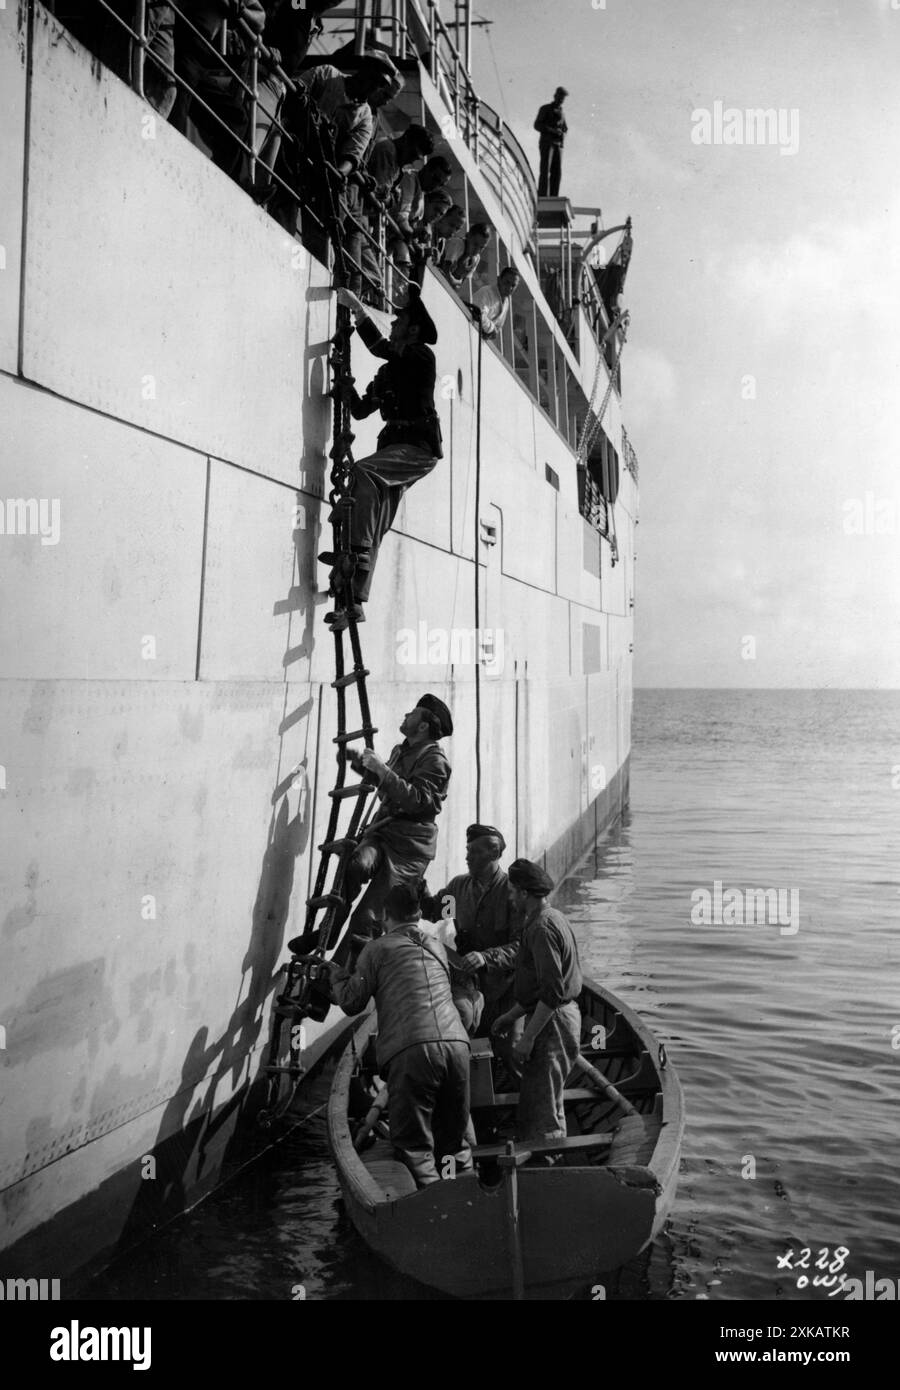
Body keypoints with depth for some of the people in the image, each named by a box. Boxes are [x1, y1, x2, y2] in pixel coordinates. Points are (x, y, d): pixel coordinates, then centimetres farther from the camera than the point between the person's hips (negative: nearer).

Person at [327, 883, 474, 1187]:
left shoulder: (377, 950, 10)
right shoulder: (437, 947, 25)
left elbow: (351, 1003, 9)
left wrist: (337, 973, 28)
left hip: (409, 1050, -5)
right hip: (456, 1044, 5)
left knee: (413, 1142, 2)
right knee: (455, 1136, 18)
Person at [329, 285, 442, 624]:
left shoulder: (422, 355, 0)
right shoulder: (390, 370, 23)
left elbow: (380, 347, -15)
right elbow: (361, 409, 24)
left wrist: (357, 309, -9)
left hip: (418, 447, -8)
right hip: (394, 446, 8)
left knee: (363, 471, -34)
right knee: (375, 528, -2)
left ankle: (357, 551, -38)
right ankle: (354, 603, -6)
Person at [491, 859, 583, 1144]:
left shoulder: (542, 928, -18)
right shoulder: (553, 918, 14)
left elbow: (553, 992, -25)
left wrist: (528, 1038, -21)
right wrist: (511, 1016, 21)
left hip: (552, 1022, -11)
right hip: (557, 1016, 11)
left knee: (541, 1110, -5)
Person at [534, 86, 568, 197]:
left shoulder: (561, 112, 21)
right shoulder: (545, 109, 3)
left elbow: (564, 129, 24)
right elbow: (537, 125, -6)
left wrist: (563, 134, -2)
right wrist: (552, 130, -19)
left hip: (558, 145, 6)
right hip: (546, 143, -6)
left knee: (557, 172, -4)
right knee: (545, 170, -16)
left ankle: (553, 198, -4)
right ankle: (542, 197, -20)